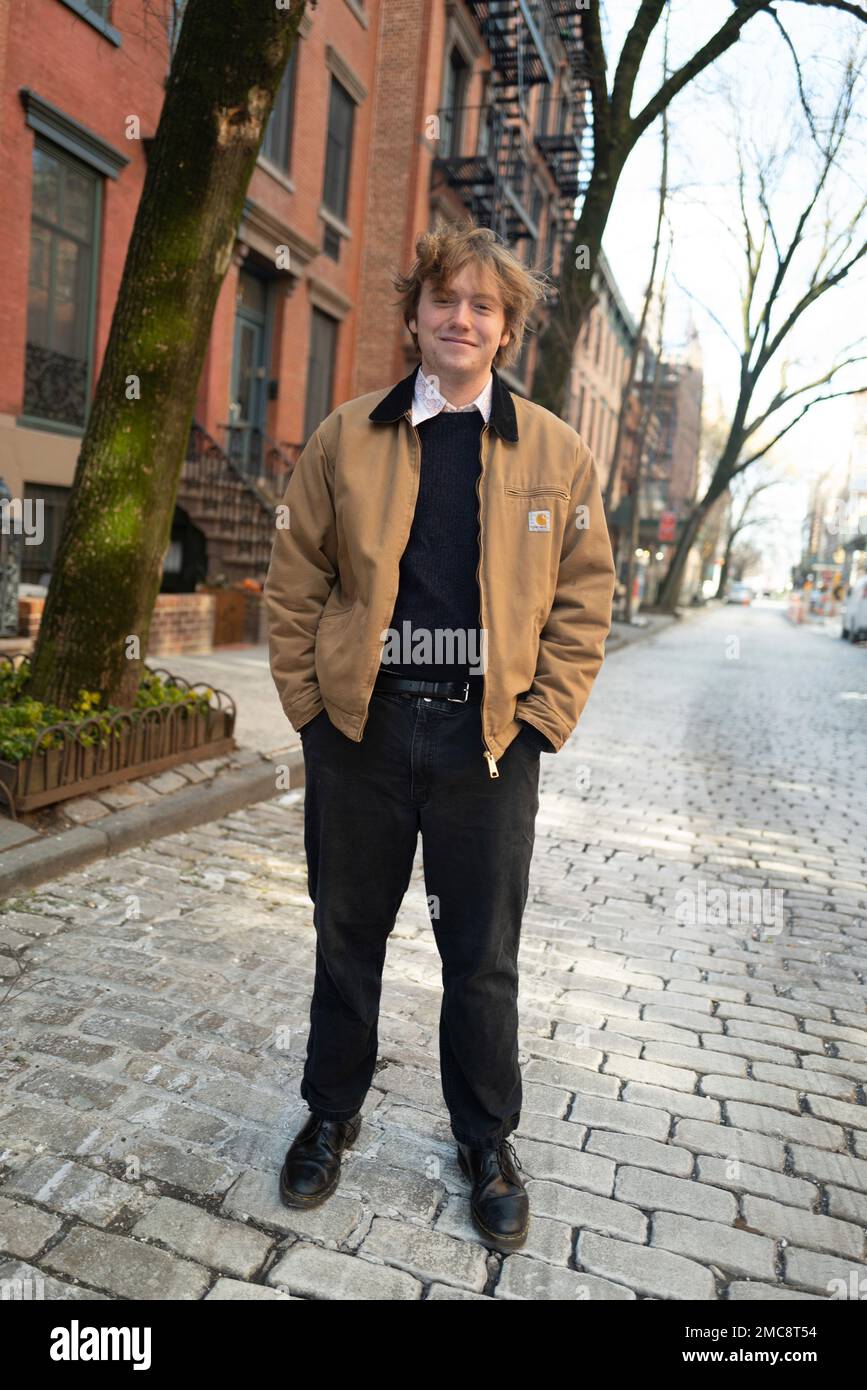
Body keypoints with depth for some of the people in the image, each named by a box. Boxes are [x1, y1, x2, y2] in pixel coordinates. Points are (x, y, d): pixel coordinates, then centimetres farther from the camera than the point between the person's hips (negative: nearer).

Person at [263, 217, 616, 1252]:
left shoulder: (556, 453, 4)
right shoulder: (347, 437, 5)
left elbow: (584, 598, 4)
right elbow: (294, 581, 6)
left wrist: (542, 721, -4)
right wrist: (310, 702, -1)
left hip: (488, 738, 0)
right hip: (359, 728, 1)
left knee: (483, 959, 11)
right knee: (348, 938, 16)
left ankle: (487, 1142, 35)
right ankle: (331, 1116, 39)